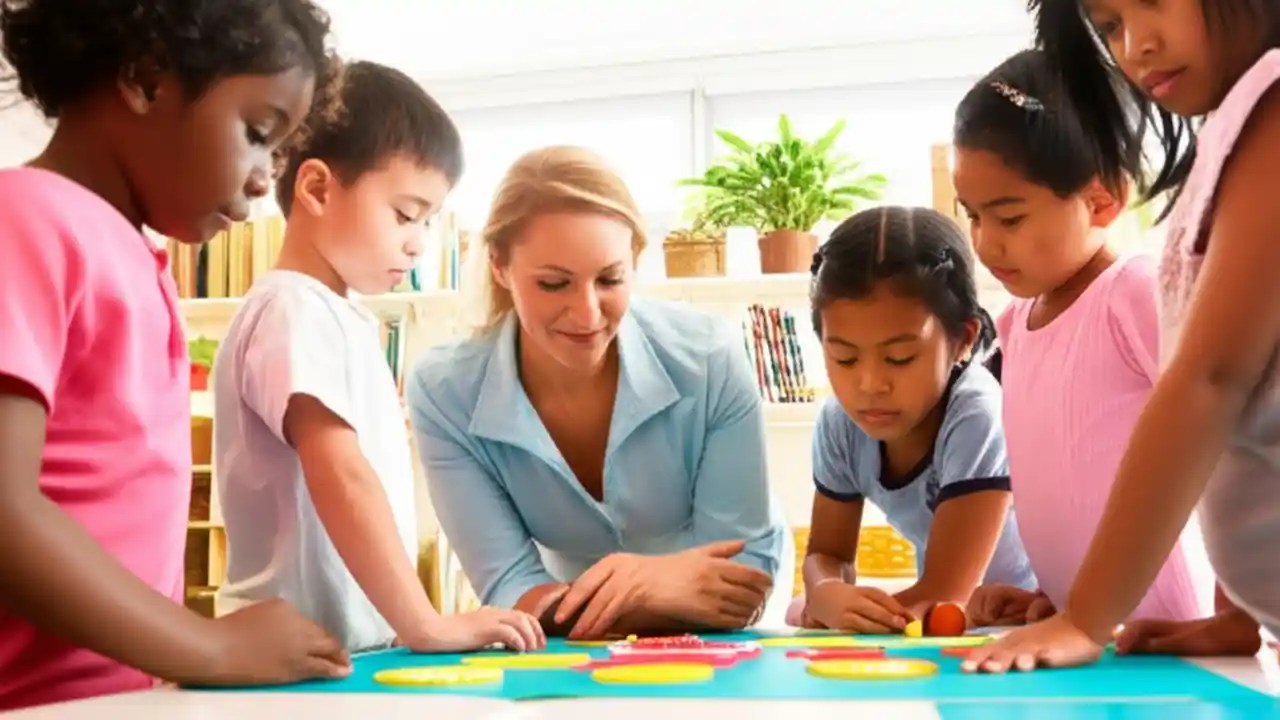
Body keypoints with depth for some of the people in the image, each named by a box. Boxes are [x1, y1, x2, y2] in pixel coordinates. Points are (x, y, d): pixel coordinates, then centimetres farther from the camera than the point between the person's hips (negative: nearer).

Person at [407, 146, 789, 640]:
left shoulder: (709, 360, -23)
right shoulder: (444, 393, -21)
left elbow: (746, 565, -18)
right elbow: (509, 593, -20)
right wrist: (634, 592, -38)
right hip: (577, 660, 1)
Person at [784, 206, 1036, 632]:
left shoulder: (978, 418, -29)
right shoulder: (841, 422, -11)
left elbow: (945, 598, -28)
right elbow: (827, 552, -2)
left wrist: (814, 610, -23)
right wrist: (828, 595, -25)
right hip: (941, 618, 5)